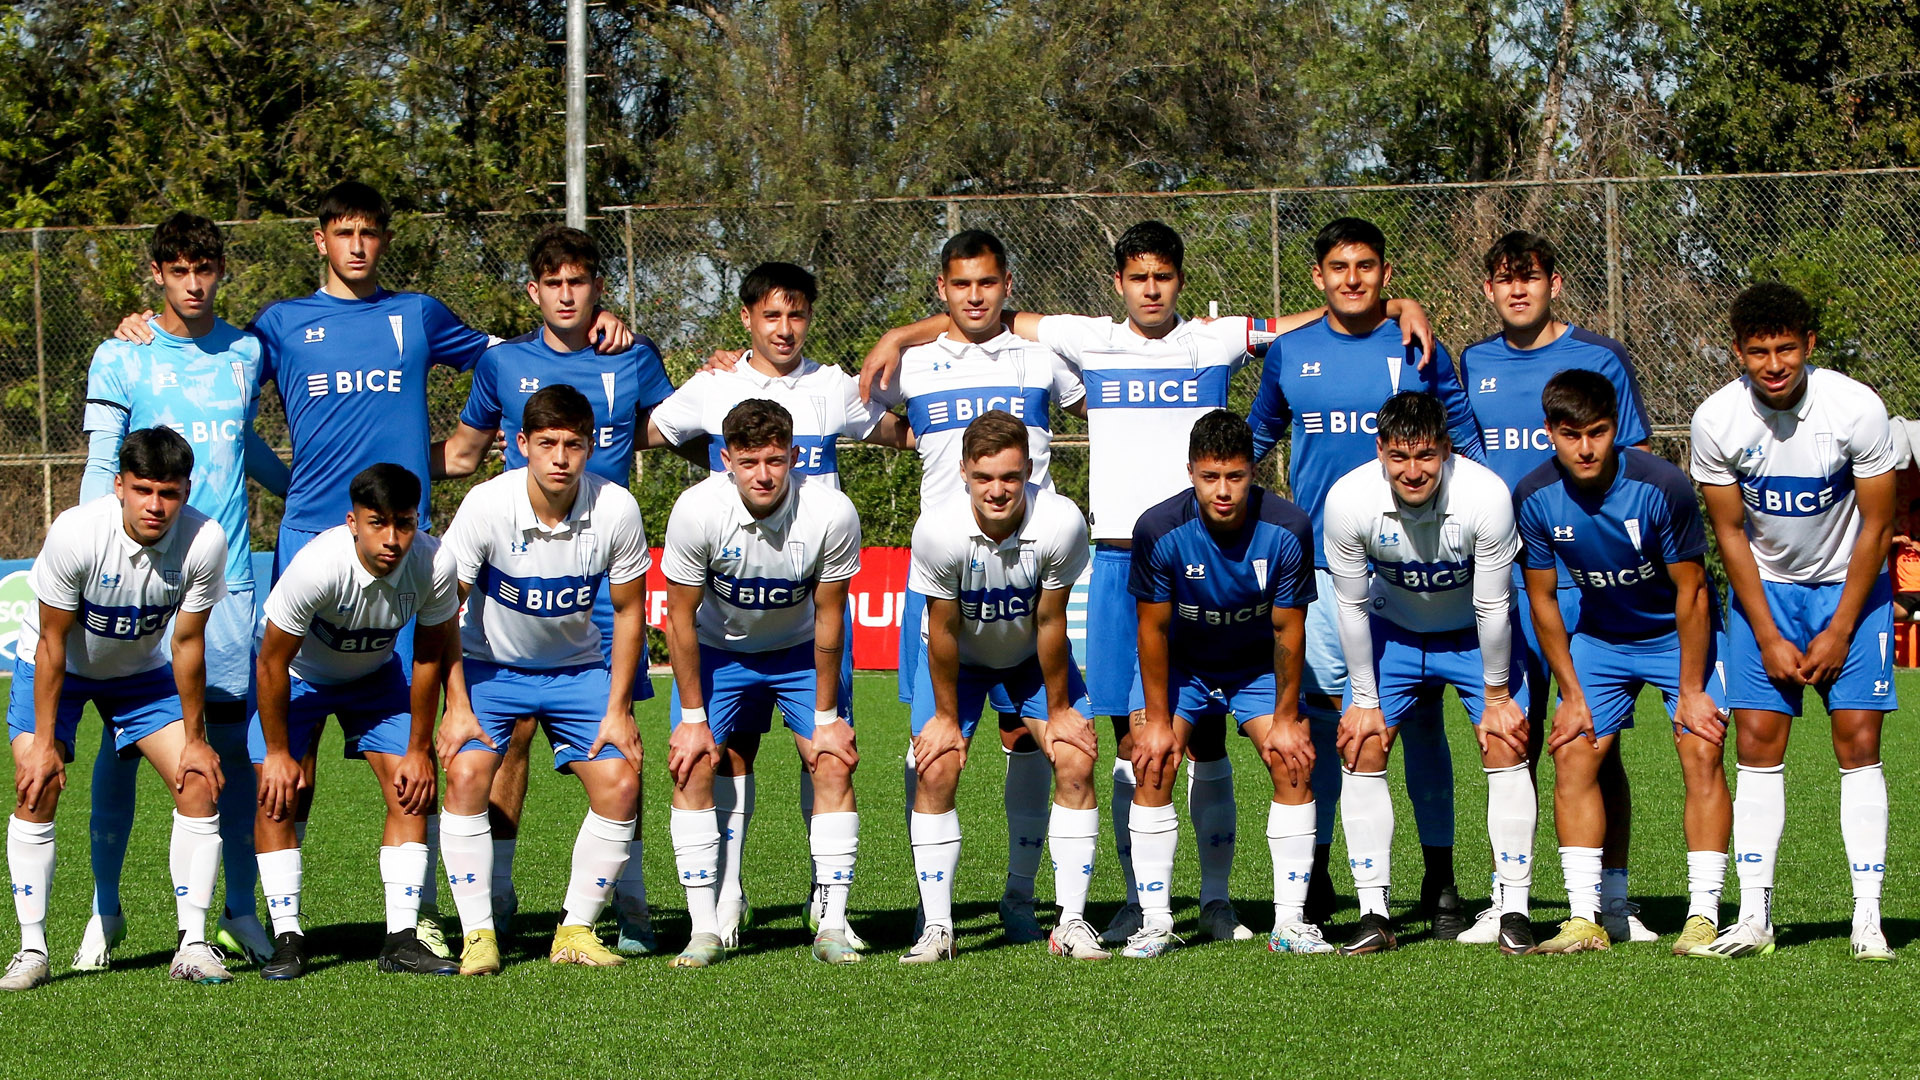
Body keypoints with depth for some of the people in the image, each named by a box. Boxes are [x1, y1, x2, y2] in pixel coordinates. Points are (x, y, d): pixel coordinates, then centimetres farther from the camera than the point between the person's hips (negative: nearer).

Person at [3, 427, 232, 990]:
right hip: (57, 667, -2)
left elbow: (187, 642, -15)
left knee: (199, 785, -11)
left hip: (143, 670, 2)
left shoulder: (204, 541, -28)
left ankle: (192, 944, -3)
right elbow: (53, 641, -23)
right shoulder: (74, 533, -34)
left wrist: (195, 738, -9)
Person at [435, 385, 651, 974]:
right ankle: (478, 936, -13)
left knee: (620, 786, -12)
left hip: (576, 668, 2)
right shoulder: (486, 505, -24)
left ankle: (576, 930, 2)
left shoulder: (616, 510, -19)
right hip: (490, 663, -2)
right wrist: (457, 706, -16)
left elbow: (628, 611, -5)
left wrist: (618, 710, -6)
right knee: (466, 775, -22)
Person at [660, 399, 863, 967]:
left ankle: (831, 922, -6)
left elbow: (829, 618, -15)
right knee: (694, 767, -13)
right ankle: (705, 927, -7)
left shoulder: (832, 513, -28)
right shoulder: (697, 511, -28)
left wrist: (826, 718, -10)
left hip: (801, 649, 0)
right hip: (719, 649, 0)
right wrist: (692, 718, -14)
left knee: (834, 766, -13)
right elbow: (681, 619, -16)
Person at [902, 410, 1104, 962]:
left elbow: (1049, 623, -20)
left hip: (1032, 656, 1)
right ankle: (936, 927, -5)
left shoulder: (1061, 523, -32)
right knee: (937, 770, -13)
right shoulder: (938, 529, -34)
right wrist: (947, 717, -11)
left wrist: (1059, 711, -10)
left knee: (1076, 763, -11)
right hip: (959, 658, -1)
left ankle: (1071, 921, -4)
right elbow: (943, 631, -21)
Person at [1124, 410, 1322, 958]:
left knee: (1294, 763, -14)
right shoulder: (1160, 529, -27)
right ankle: (1154, 922, -10)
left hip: (1258, 664, 1)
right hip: (1180, 663, -1)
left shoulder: (1287, 528, -25)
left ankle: (1289, 921, -6)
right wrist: (1156, 720, -14)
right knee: (1152, 765, -17)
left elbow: (1287, 630, -15)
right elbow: (1153, 628, -16)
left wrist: (1286, 719, -12)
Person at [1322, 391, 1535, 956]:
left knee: (1506, 746, -13)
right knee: (1360, 749, -9)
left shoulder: (1486, 496, -32)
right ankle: (1374, 914, -4)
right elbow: (1352, 606, -14)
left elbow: (1492, 606, -21)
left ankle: (1514, 910, -6)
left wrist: (1496, 696, -12)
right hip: (1392, 630, 2)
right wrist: (1365, 700, -9)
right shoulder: (1348, 500, -28)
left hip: (1474, 634, -1)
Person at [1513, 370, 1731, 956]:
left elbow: (1691, 592, -18)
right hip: (1600, 637, 3)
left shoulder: (1662, 486, -28)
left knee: (1701, 751, -16)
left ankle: (1703, 915, -13)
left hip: (1679, 633, -3)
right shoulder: (1535, 498, -17)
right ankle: (1586, 918, -6)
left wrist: (1690, 692, -15)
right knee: (1574, 754, -9)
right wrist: (1571, 694, -5)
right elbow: (1543, 598, -4)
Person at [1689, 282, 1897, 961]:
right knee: (1757, 743, -6)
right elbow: (1730, 531, -6)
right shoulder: (1716, 420, -16)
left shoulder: (1857, 409, -21)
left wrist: (1839, 633, -11)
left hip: (1850, 583, -2)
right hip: (1764, 586, 2)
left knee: (1858, 743, -9)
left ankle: (1868, 918, -7)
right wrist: (1769, 638, -9)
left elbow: (1877, 528, -12)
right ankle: (1754, 917, -3)